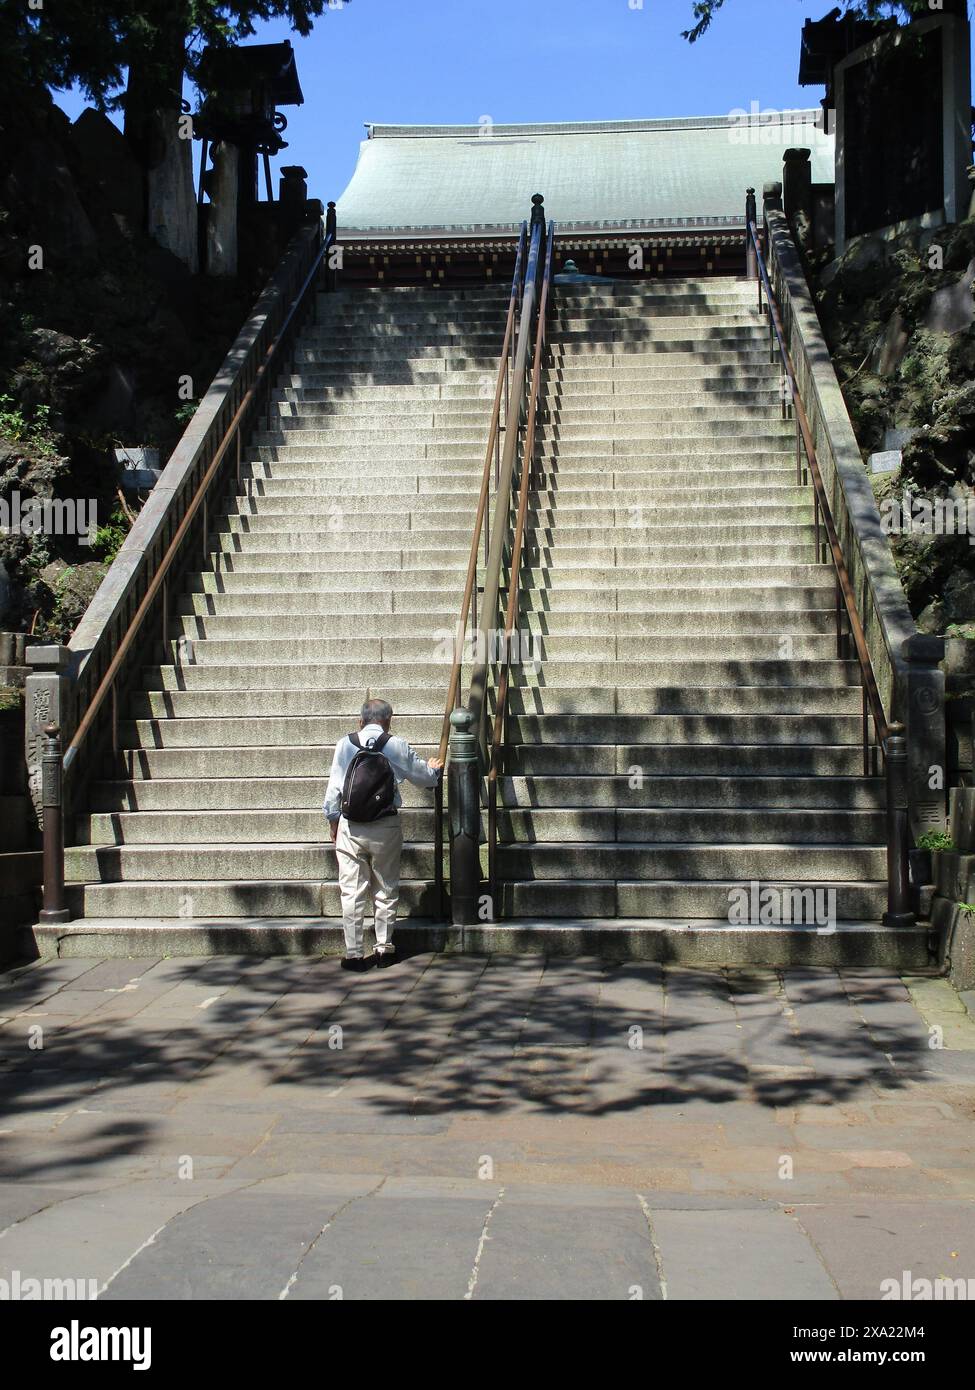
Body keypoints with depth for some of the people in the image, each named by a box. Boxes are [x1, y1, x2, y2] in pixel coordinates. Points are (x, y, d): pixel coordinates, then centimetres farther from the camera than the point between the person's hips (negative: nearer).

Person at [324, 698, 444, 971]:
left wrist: (333, 822, 12)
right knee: (386, 890, 13)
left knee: (352, 892, 4)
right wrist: (435, 769, 35)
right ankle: (384, 949, 18)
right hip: (386, 826, 0)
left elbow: (333, 788, 0)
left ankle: (354, 954, 5)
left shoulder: (345, 745, 0)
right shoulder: (397, 746, -1)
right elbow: (425, 777, 12)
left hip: (350, 827, 0)